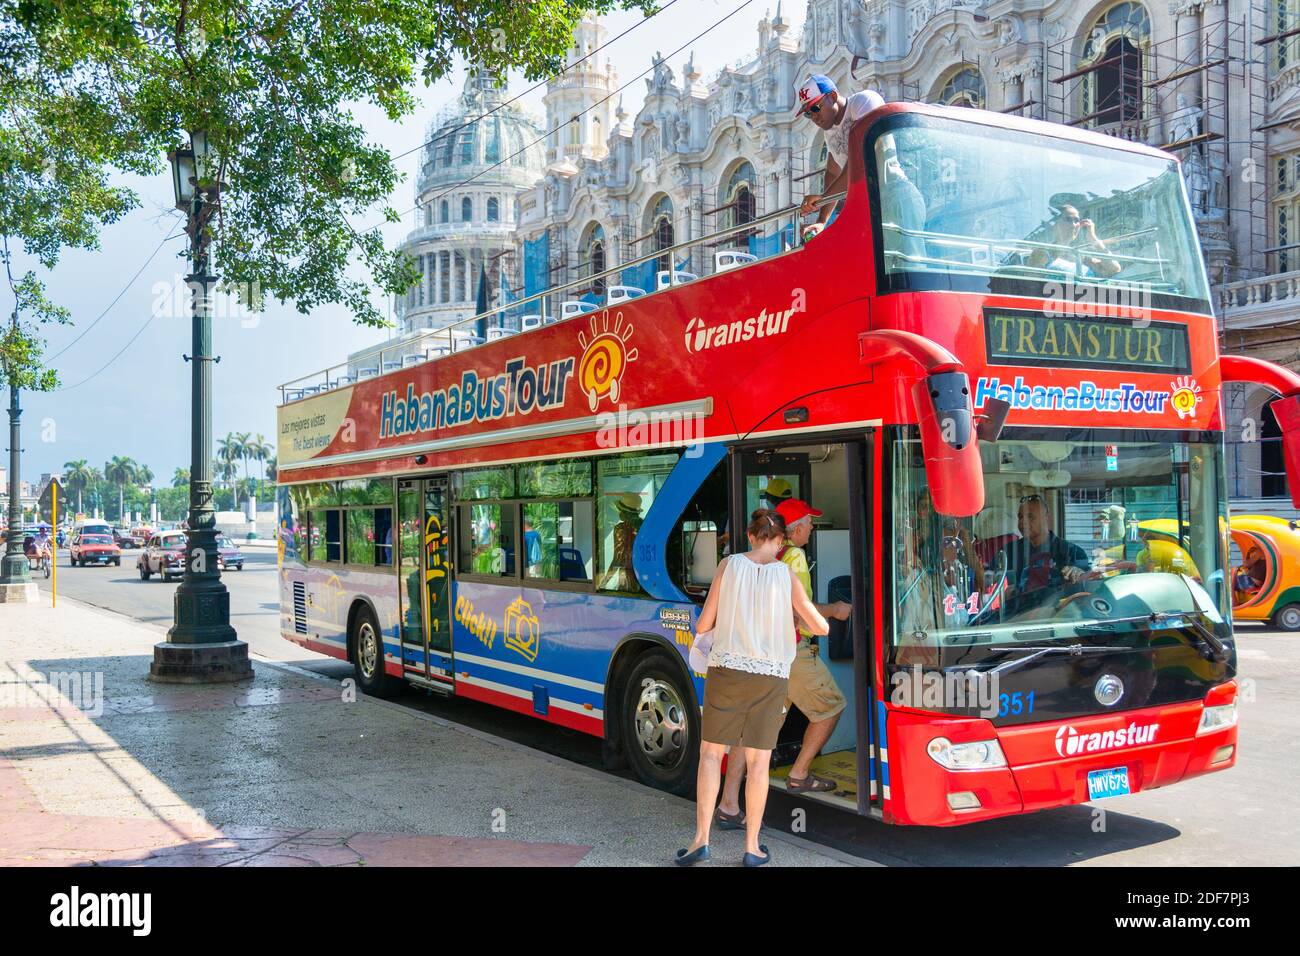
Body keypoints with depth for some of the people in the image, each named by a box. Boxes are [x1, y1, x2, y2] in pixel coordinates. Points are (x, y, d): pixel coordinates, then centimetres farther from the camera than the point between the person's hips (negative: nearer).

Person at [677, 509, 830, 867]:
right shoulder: (786, 575, 0)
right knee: (758, 760, 8)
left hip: (727, 670, 0)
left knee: (711, 752, 9)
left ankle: (701, 838, 4)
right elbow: (821, 628, 4)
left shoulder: (729, 565, -2)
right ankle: (752, 847, 13)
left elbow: (703, 625, -1)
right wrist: (797, 614, 22)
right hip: (771, 676, 1)